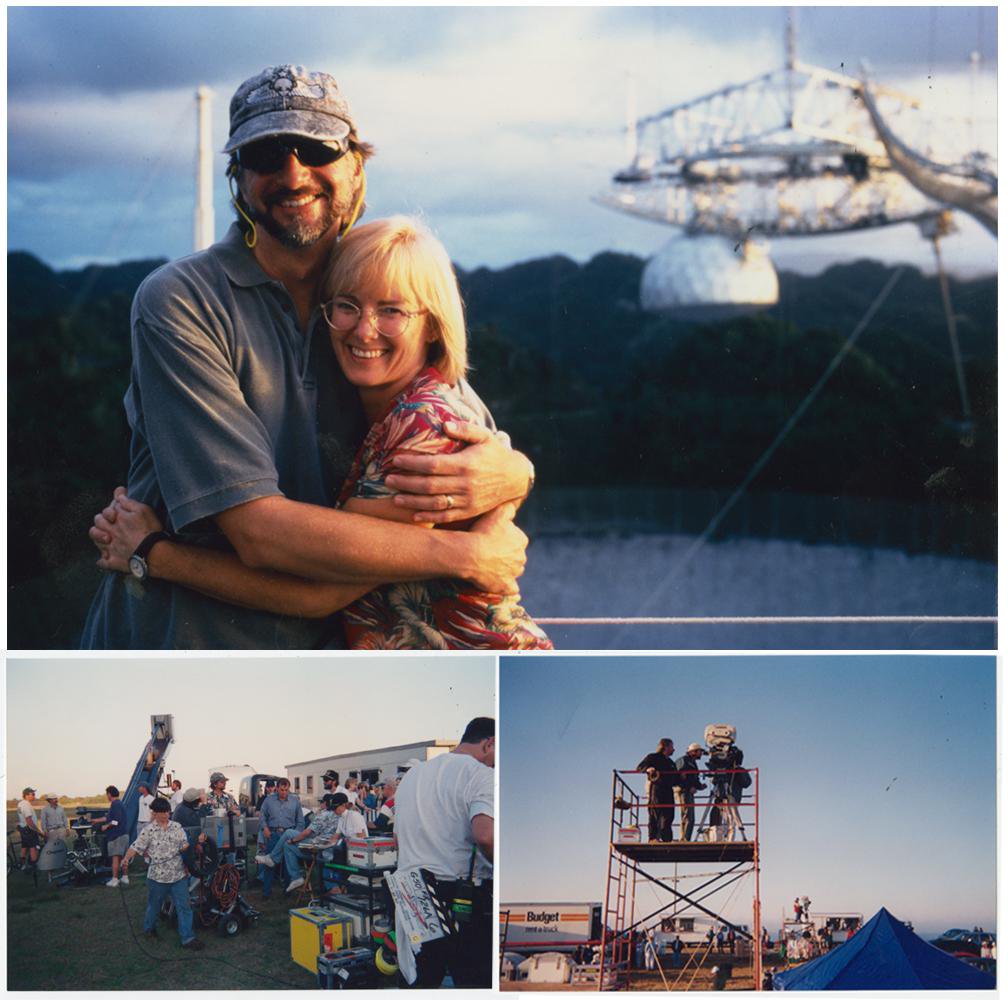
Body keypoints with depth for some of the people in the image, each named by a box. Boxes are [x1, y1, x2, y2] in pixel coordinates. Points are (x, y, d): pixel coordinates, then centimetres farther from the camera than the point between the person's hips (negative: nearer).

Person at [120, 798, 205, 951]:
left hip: (179, 875, 2)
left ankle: (187, 938, 2)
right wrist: (126, 859, -29)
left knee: (184, 906, -1)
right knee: (154, 905, 15)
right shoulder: (148, 830, -7)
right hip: (158, 876, -2)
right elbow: (136, 847, -12)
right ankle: (149, 929, 40)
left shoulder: (177, 827, 4)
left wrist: (197, 841, -15)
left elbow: (184, 847, 3)